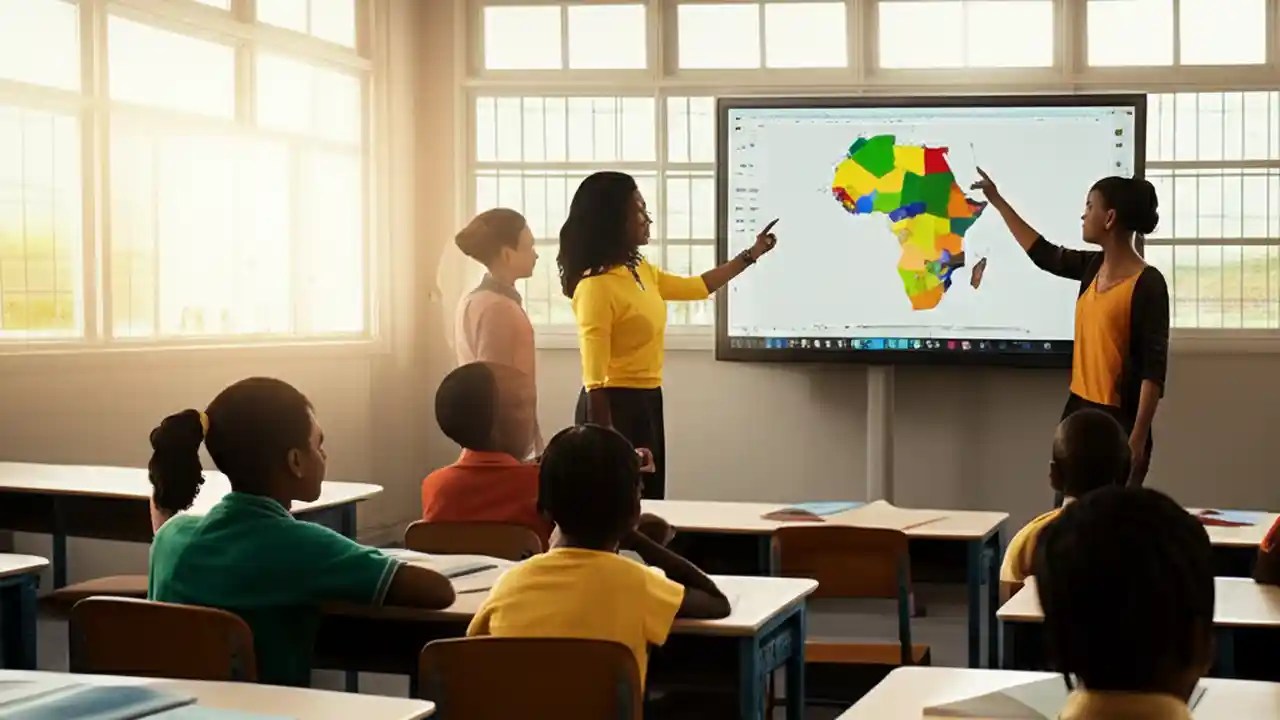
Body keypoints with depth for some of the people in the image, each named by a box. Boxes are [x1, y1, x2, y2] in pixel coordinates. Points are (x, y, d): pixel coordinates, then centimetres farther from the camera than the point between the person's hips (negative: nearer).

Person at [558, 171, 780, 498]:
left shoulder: (640, 272, 8)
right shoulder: (596, 286, -21)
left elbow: (695, 287, 26)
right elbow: (594, 377, -22)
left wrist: (750, 255, 29)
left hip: (646, 402, 10)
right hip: (615, 405, -10)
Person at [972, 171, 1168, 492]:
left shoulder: (1147, 284, -15)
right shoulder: (1093, 267, 7)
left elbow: (1154, 369, -17)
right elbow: (1043, 253, 25)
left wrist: (1137, 441, -22)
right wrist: (997, 200, 30)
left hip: (1118, 421, -8)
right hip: (1079, 411, 8)